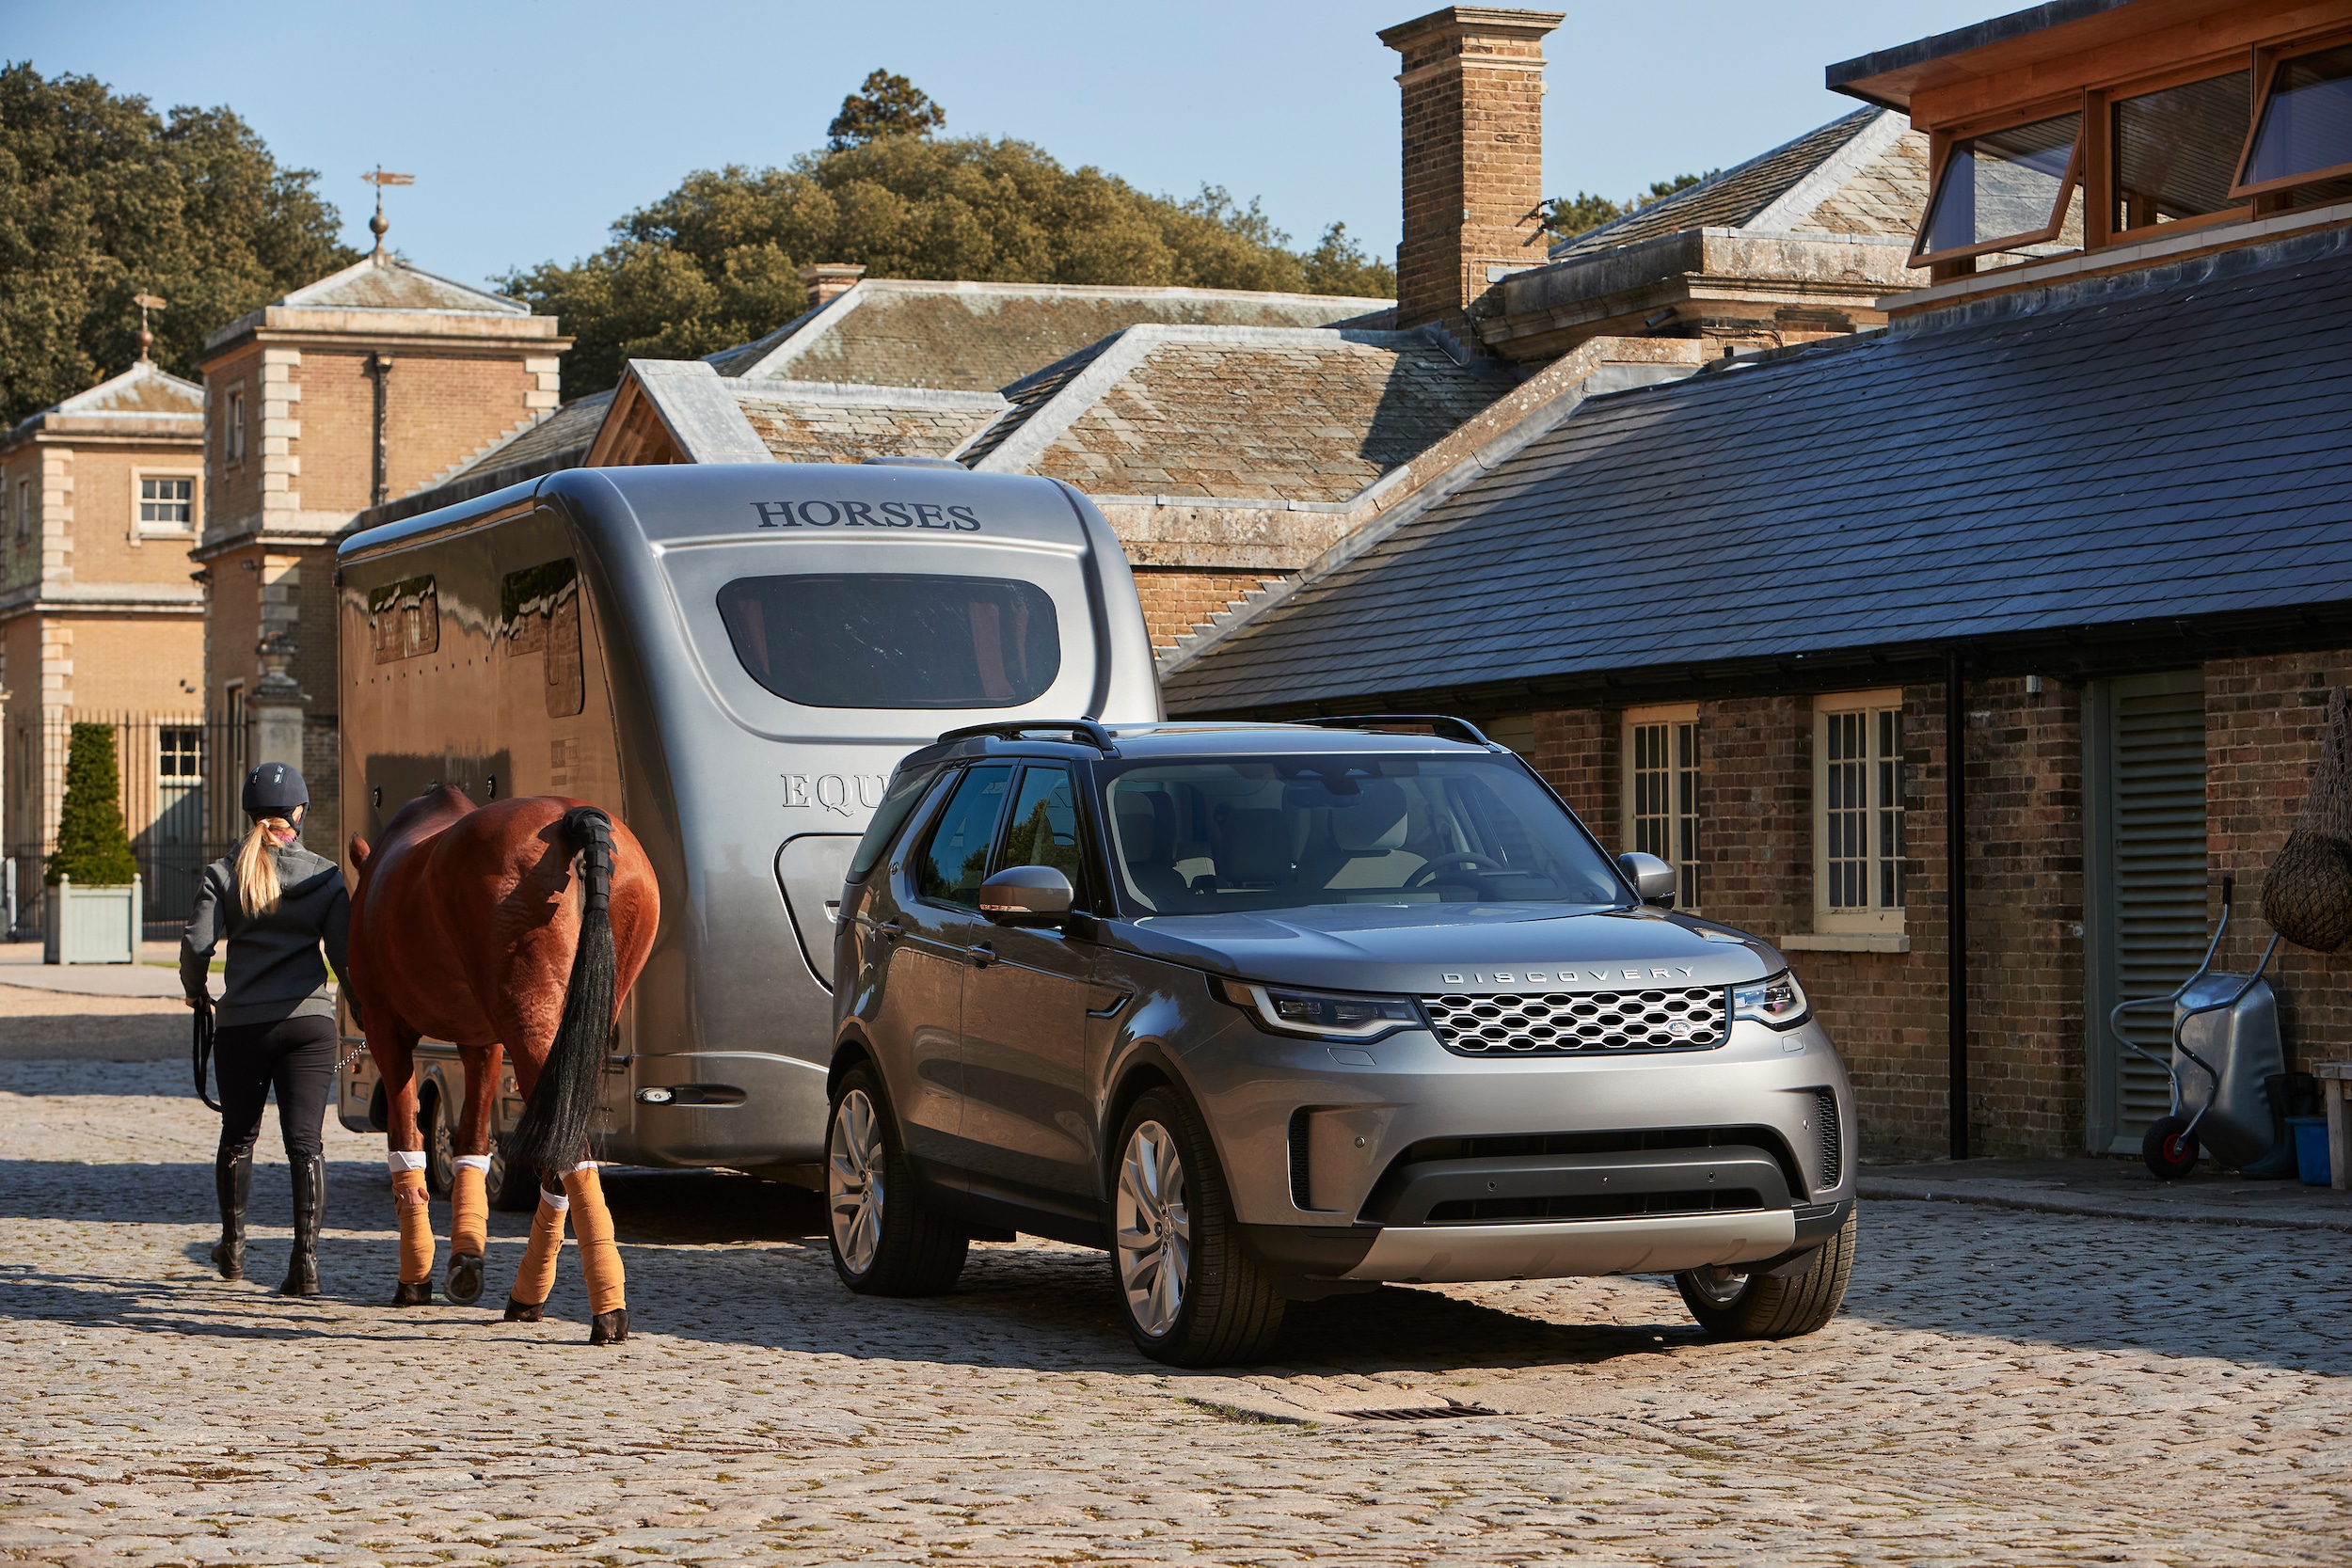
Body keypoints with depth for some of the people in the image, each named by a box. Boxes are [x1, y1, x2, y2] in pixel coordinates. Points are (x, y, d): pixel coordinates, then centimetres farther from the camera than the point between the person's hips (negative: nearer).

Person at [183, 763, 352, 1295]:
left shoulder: (225, 874, -1)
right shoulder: (324, 876, 0)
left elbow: (196, 944, -8)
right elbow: (345, 955, -2)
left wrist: (195, 991, 12)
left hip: (242, 1023, 0)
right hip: (310, 1019, 0)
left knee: (238, 1137, 17)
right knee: (305, 1141, -1)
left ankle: (232, 1247, 30)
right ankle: (306, 1258, -12)